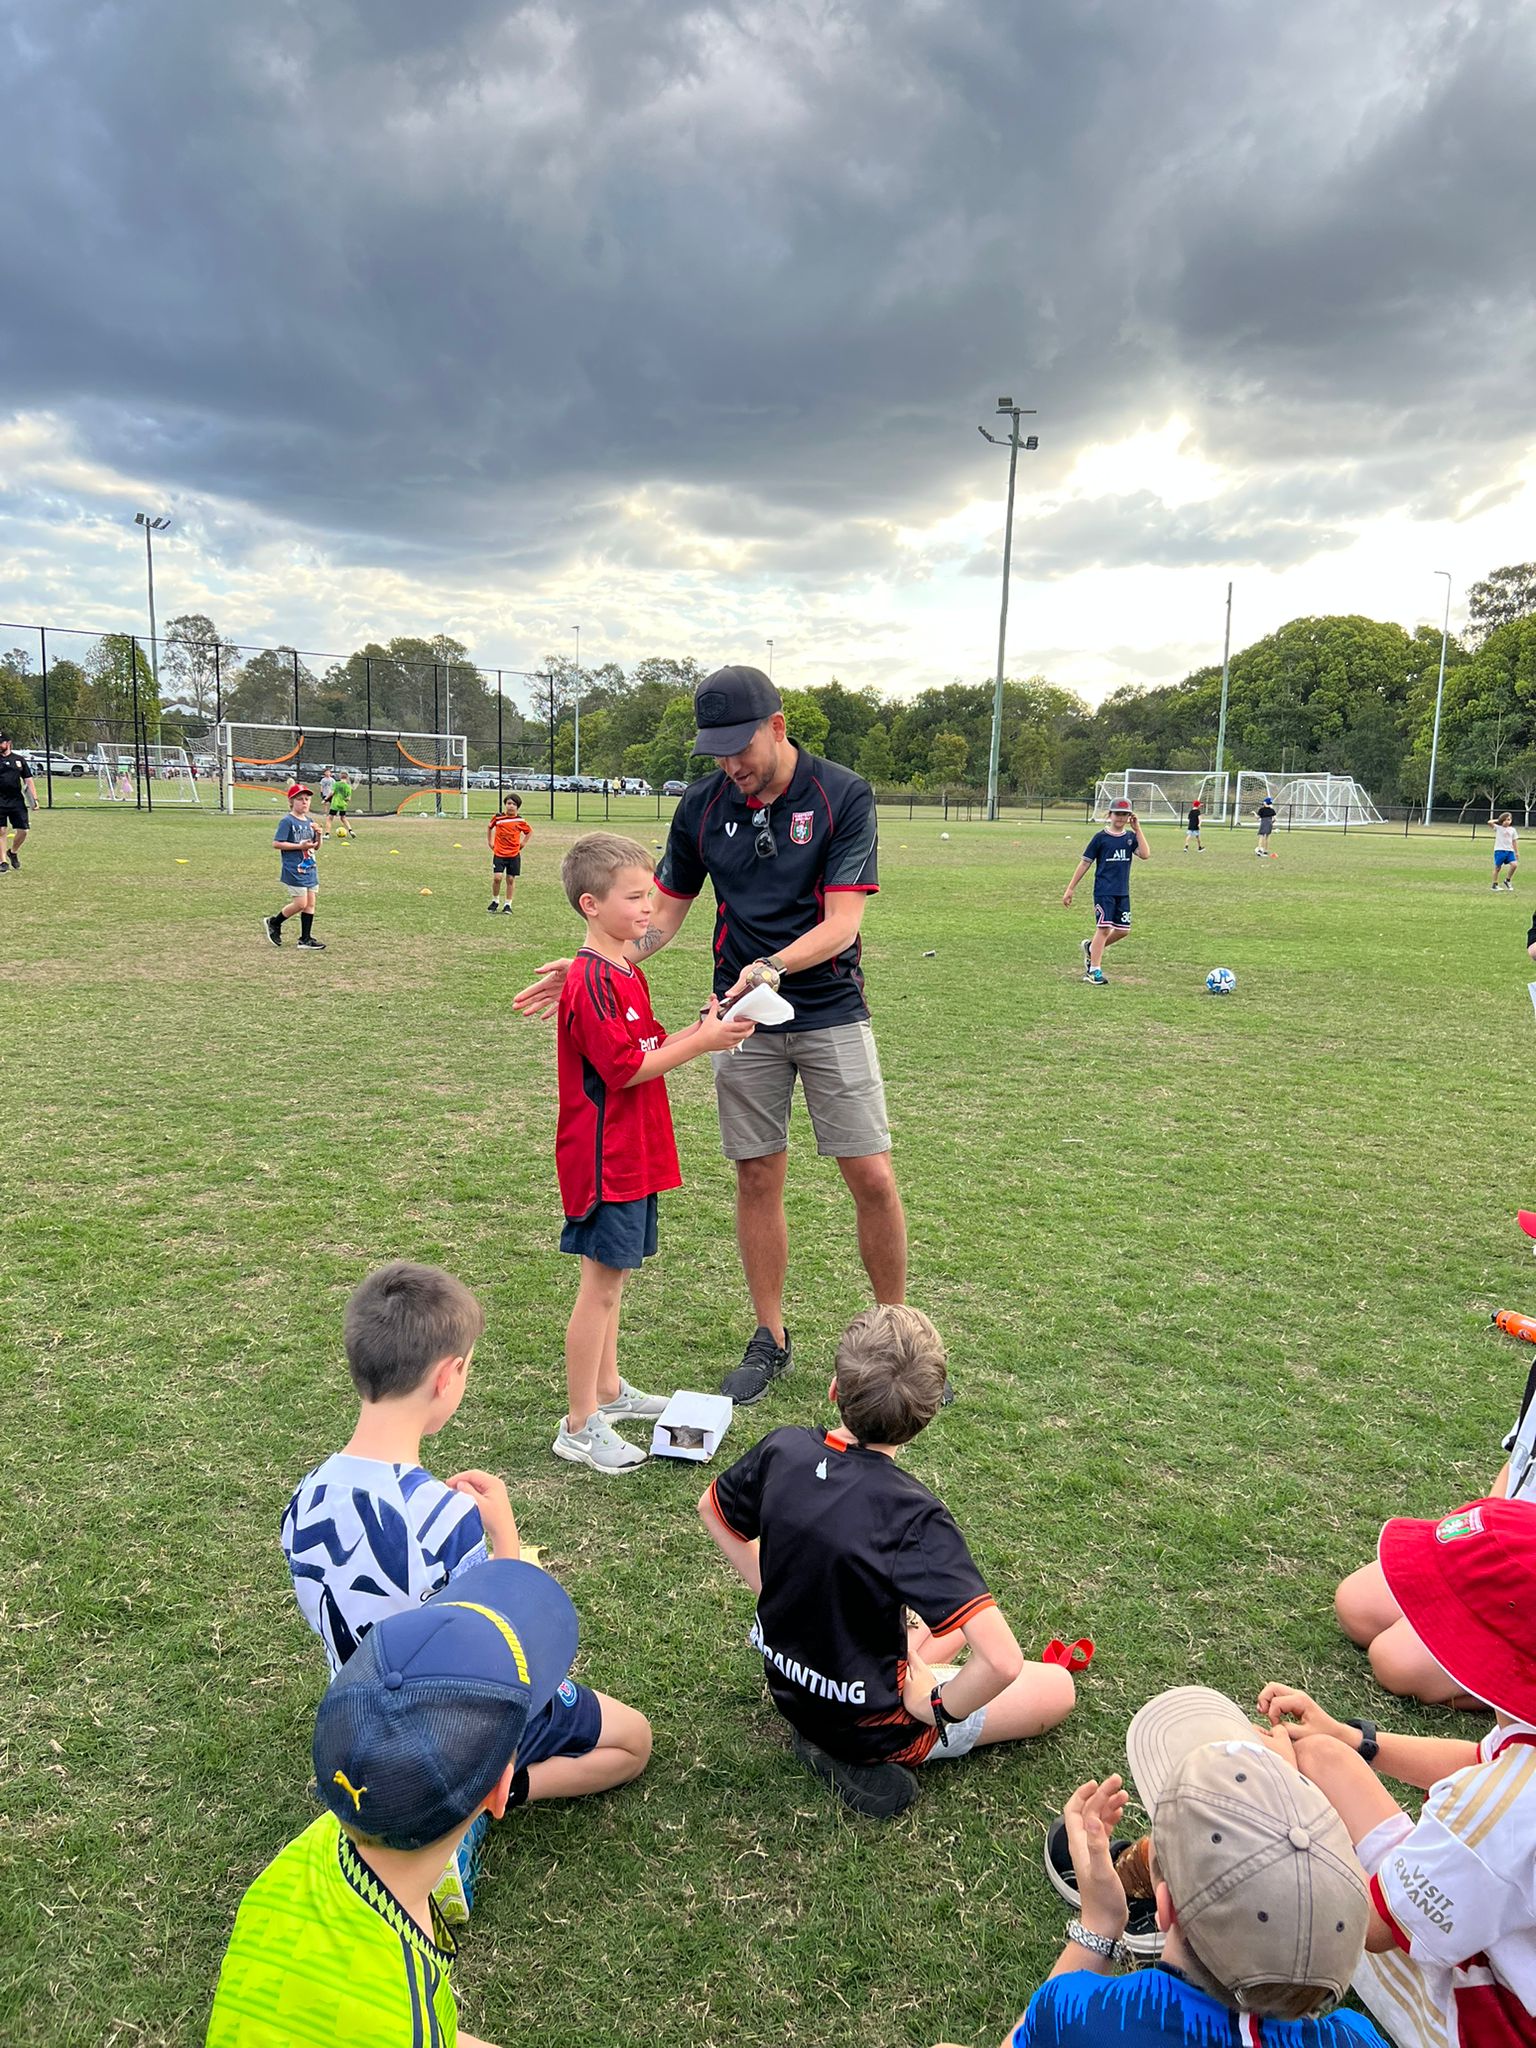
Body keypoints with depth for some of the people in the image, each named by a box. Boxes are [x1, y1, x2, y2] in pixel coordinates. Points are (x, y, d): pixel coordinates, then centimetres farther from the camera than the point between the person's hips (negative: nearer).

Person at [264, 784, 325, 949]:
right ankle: (273, 923, 13)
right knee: (300, 904, -9)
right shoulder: (287, 821, -10)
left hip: (310, 869, 8)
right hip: (294, 870, -8)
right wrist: (300, 846, -19)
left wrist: (318, 835, -4)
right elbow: (276, 843, -15)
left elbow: (316, 846, 17)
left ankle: (306, 939, 12)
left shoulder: (309, 821, 12)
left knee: (311, 903, 6)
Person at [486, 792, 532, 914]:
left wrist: (523, 843, 7)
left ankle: (508, 905, 15)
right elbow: (489, 827, 18)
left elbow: (530, 831, 16)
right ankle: (494, 901, 12)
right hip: (499, 854, -1)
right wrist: (490, 842, 14)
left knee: (511, 879, 4)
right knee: (497, 878, -9)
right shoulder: (498, 817, -2)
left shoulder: (520, 820, -2)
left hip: (514, 855, 1)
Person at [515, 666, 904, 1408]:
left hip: (832, 1014, -2)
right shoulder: (702, 805, -1)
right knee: (758, 1178, 7)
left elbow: (842, 922, -17)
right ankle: (770, 1339, 22)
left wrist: (772, 966, -33)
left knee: (872, 1178, -4)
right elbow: (663, 914, 7)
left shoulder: (844, 796, -11)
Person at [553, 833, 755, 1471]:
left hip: (632, 1153, 10)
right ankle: (580, 1426, 7)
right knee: (602, 1282, -3)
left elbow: (648, 1048, 13)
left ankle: (607, 1389, 34)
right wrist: (700, 1042, -19)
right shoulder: (591, 981, -20)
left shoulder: (625, 972, 12)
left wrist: (700, 1030, -2)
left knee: (611, 1274, 19)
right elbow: (624, 1069, -23)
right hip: (605, 1156, -10)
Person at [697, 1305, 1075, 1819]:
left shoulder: (783, 1449, -15)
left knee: (948, 1615, 28)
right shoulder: (913, 1516, -32)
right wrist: (936, 1708, -17)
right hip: (869, 1725, -6)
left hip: (788, 1689, 6)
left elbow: (712, 1511, 7)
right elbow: (1001, 1661, -36)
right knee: (1057, 1686, 12)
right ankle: (865, 1756, 0)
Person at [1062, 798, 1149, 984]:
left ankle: (1092, 947, 27)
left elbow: (1145, 855, -10)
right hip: (1103, 891, -5)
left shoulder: (1130, 837, 7)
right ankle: (1094, 970, -3)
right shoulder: (1101, 837, -3)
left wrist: (1137, 829, -10)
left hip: (1122, 892, 5)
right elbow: (1085, 863, -1)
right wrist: (1071, 889, -3)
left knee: (1123, 930, 5)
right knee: (1104, 928, -9)